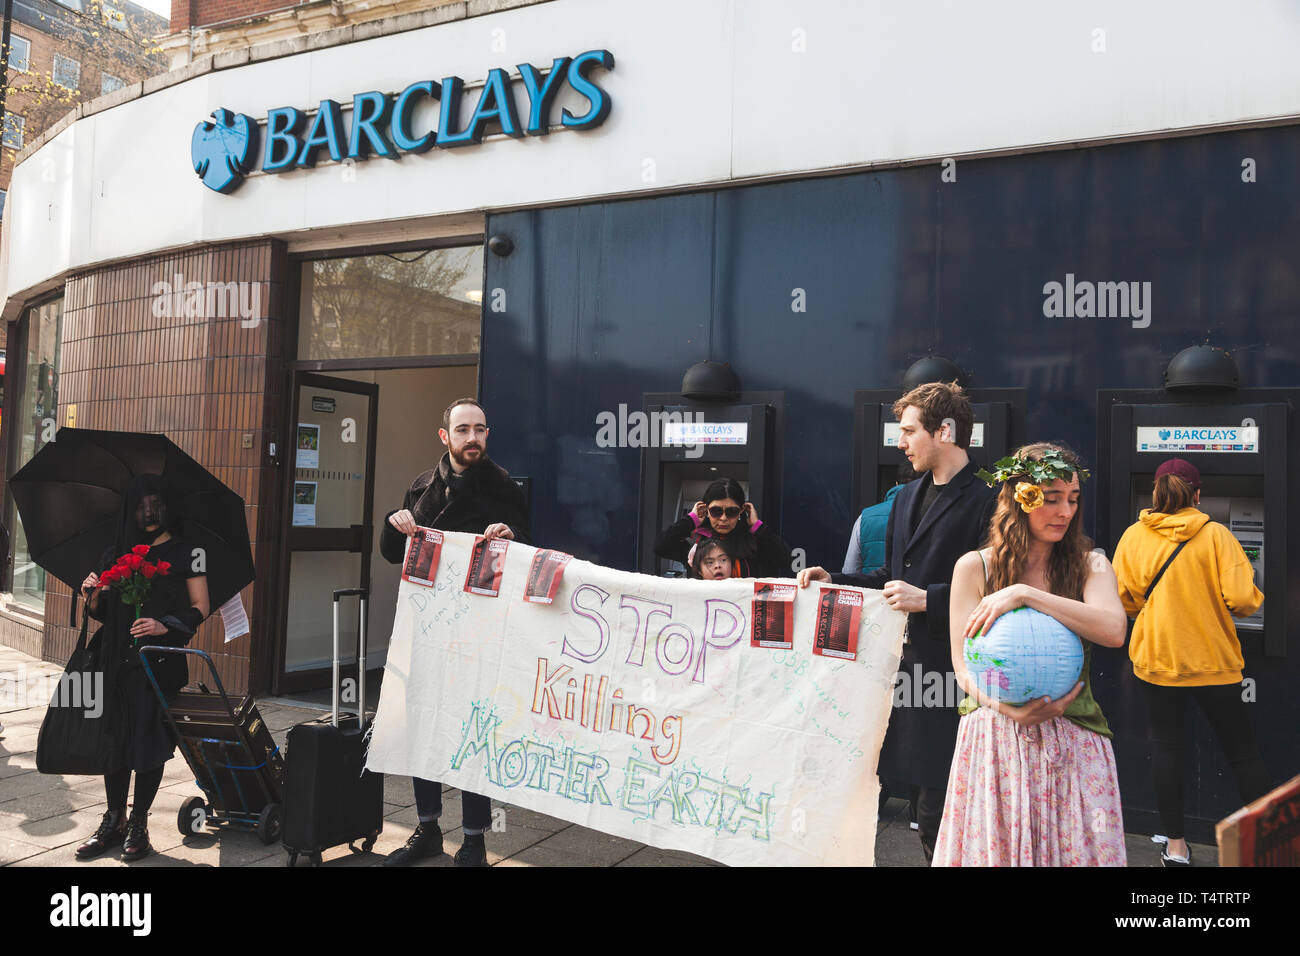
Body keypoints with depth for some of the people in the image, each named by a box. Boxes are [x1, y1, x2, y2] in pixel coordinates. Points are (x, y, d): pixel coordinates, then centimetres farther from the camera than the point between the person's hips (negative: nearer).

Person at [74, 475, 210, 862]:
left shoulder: (184, 554, 2)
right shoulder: (116, 554, 14)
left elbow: (200, 609, -2)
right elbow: (101, 612, 17)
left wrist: (165, 626, -17)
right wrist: (93, 594, -5)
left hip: (159, 660, -3)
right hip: (116, 660, 4)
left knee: (148, 741, -1)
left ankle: (138, 823, 12)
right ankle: (114, 820, 18)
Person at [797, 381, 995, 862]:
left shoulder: (984, 502, -10)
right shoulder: (907, 497, 17)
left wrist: (928, 599, -18)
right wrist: (832, 580, 11)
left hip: (947, 672, -7)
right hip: (903, 661, 7)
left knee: (936, 818, -2)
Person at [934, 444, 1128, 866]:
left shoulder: (1090, 564, 5)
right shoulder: (974, 567, 0)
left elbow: (1113, 631, -16)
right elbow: (964, 669, -2)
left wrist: (1025, 594, -20)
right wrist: (1013, 710, -19)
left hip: (1071, 743, 1)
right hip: (994, 737, -1)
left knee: (1074, 847, 3)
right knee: (992, 847, 4)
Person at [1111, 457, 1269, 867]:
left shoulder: (1133, 537, -4)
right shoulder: (1214, 534, -11)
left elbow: (1122, 600, 0)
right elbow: (1242, 599, -18)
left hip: (1156, 659, 2)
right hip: (1212, 660, -2)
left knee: (1166, 748, 12)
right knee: (1242, 752, 11)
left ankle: (1176, 845, 17)